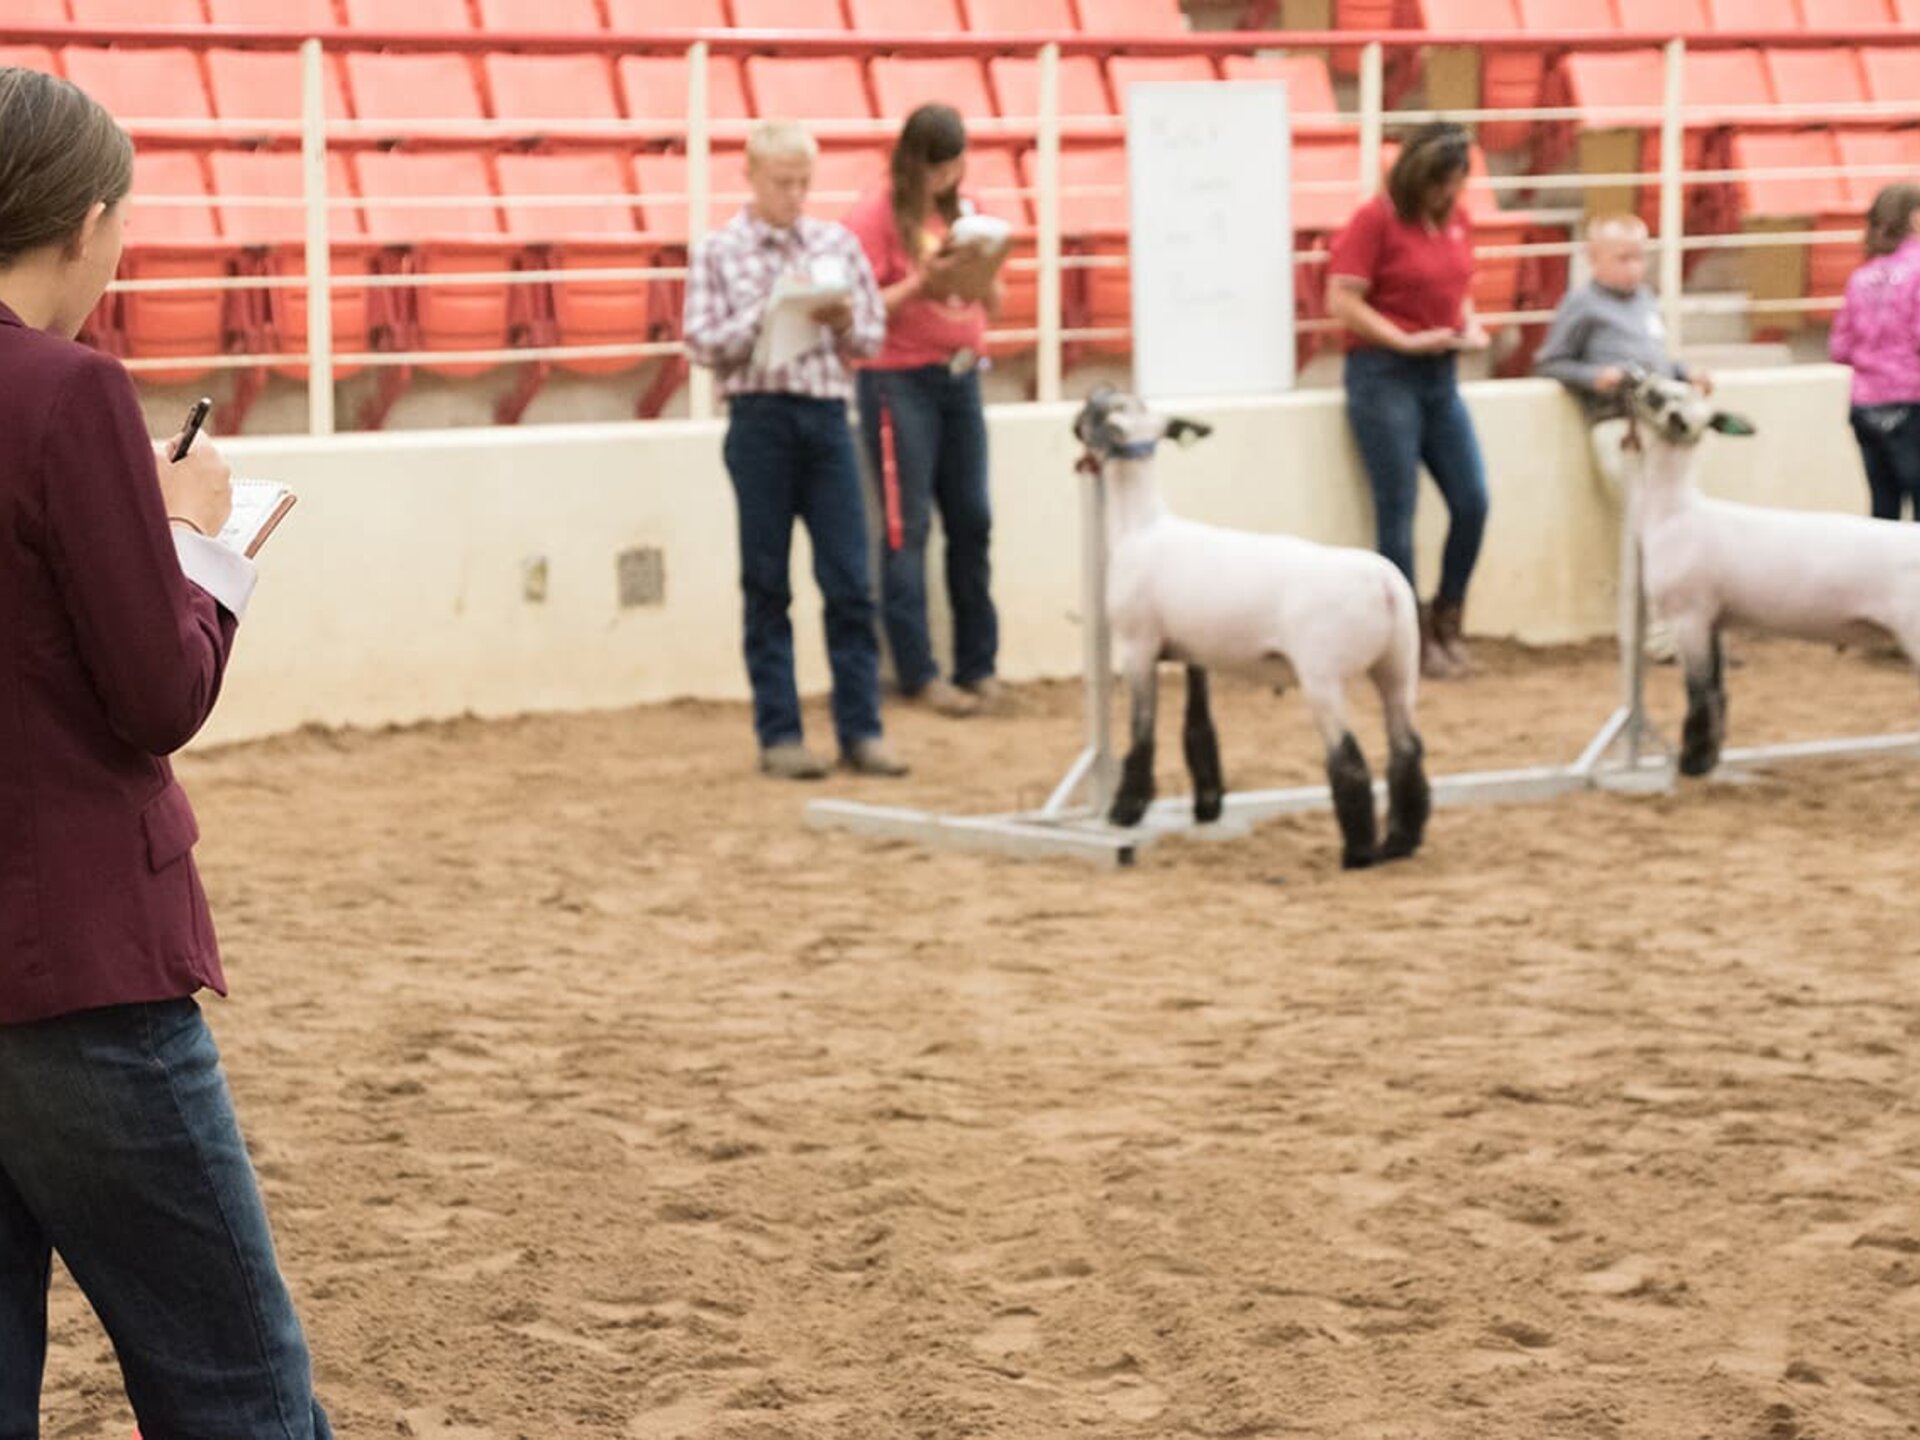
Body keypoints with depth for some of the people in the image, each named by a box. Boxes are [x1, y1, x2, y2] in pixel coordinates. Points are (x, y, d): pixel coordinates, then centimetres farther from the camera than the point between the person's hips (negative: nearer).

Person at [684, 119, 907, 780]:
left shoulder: (838, 244, 9)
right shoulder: (718, 252, 3)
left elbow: (873, 336, 11)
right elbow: (704, 344, -3)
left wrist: (843, 322, -10)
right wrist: (769, 313, -15)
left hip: (827, 415, 2)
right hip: (760, 417, -2)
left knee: (850, 582, -1)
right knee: (767, 586, 3)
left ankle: (860, 729, 5)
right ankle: (779, 735, 8)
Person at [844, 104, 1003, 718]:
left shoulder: (964, 211, 10)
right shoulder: (876, 217, -8)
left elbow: (992, 303, 14)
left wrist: (984, 271, -6)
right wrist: (921, 283, -20)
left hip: (961, 377, 6)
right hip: (899, 382, -6)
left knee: (972, 522, 6)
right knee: (907, 527, -3)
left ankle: (978, 665, 13)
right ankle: (918, 673, 0)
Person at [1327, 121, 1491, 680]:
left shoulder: (1454, 218, 10)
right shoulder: (1375, 220, -9)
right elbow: (1342, 301, -14)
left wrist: (1470, 325, 3)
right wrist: (1405, 340, -18)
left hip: (1440, 375, 6)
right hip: (1384, 375, -6)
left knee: (1472, 502, 2)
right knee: (1398, 511, -2)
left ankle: (1446, 620, 18)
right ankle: (1412, 639, 6)